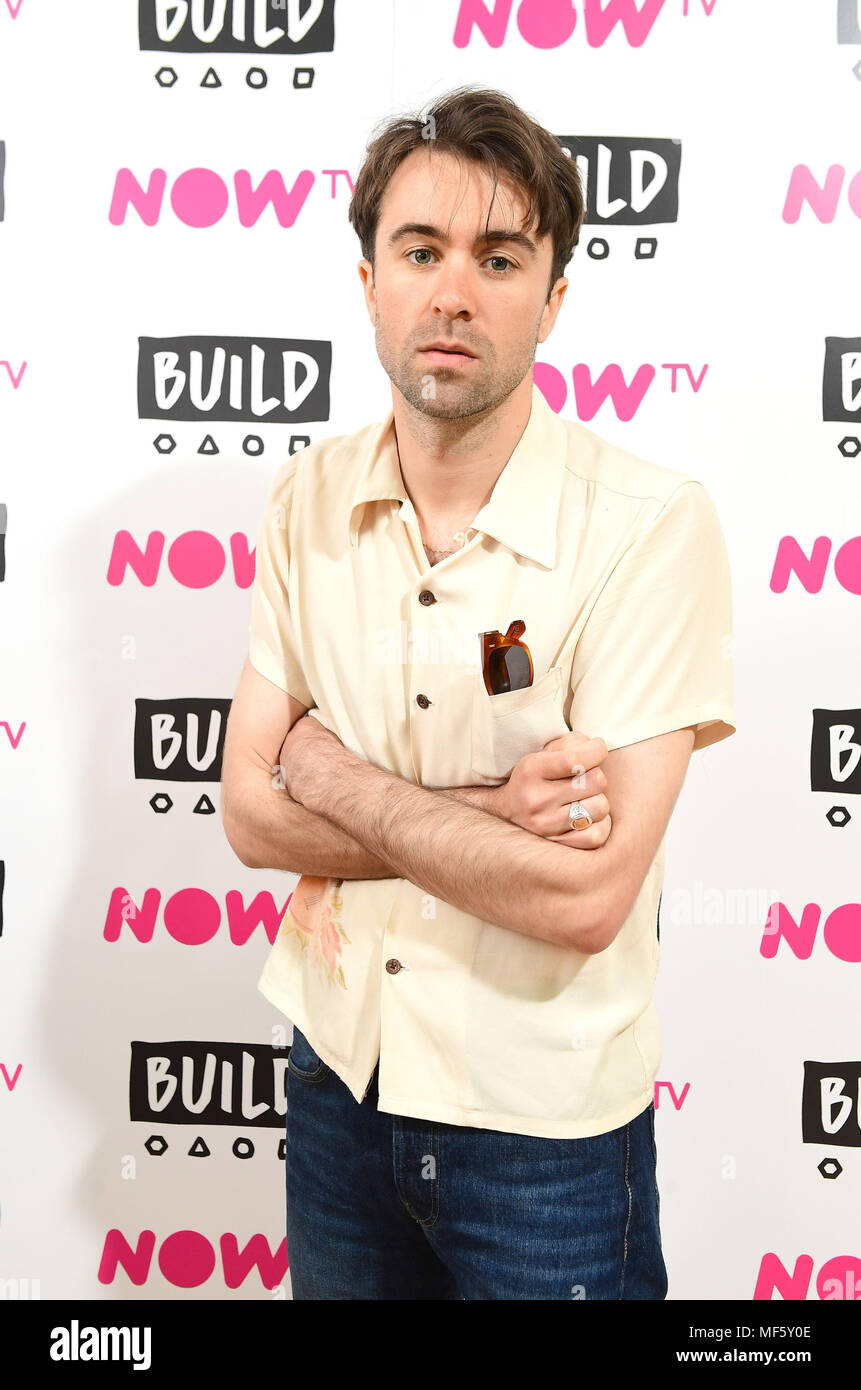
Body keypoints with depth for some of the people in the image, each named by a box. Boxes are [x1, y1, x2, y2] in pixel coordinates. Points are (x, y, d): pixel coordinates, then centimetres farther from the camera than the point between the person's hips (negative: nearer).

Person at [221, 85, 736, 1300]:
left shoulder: (653, 525, -20)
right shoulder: (307, 501, -5)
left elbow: (585, 900, -24)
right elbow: (251, 812, -7)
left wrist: (336, 776, -15)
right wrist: (486, 816, -20)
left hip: (546, 1122, -4)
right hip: (340, 1069, 5)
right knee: (336, 1276, 25)